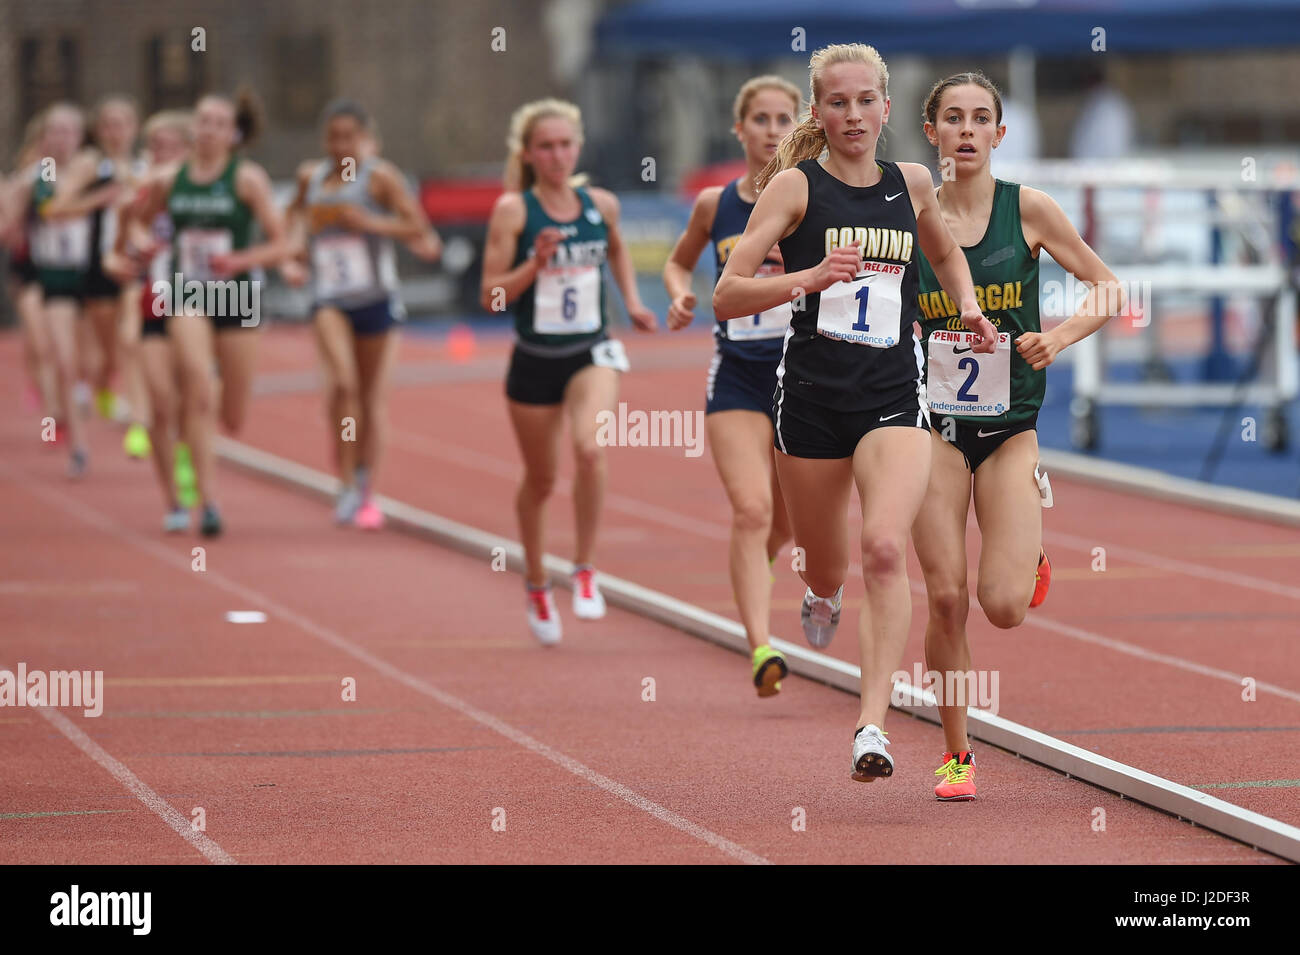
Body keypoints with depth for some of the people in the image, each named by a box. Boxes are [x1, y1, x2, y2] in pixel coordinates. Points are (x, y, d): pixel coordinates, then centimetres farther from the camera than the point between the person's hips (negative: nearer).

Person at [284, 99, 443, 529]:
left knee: (372, 397, 8)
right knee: (342, 381, -22)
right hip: (330, 299, 1)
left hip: (375, 297, -1)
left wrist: (371, 223, -21)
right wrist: (295, 239, 8)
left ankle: (365, 493, 22)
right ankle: (346, 484, -13)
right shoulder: (311, 177, 7)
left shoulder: (381, 177, -5)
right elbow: (297, 211, 27)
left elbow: (418, 225, -9)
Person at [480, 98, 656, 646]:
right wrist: (534, 265, -25)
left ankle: (585, 570, -10)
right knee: (540, 480, 13)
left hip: (592, 354, 1)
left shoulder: (601, 205, 0)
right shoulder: (513, 211, -10)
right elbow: (490, 296, -11)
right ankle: (536, 584, 38)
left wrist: (632, 300, 12)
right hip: (534, 360, -1)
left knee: (590, 448, -27)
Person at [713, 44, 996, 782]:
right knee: (826, 565, 15)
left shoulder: (913, 184, 8)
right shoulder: (795, 187, -3)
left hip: (894, 396, 1)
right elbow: (726, 296, -10)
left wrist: (969, 308, 12)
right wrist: (808, 279, -25)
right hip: (812, 393, -1)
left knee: (886, 549, -21)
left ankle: (873, 725, -23)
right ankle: (823, 598, 55)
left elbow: (947, 254, 31)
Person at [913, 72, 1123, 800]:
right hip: (934, 424, 1)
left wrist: (1058, 338, -13)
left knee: (1005, 607, -11)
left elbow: (1110, 289, 2)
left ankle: (1030, 553, 25)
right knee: (947, 599, -5)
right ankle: (957, 753, 11)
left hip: (1011, 425, -1)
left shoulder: (1028, 208, -4)